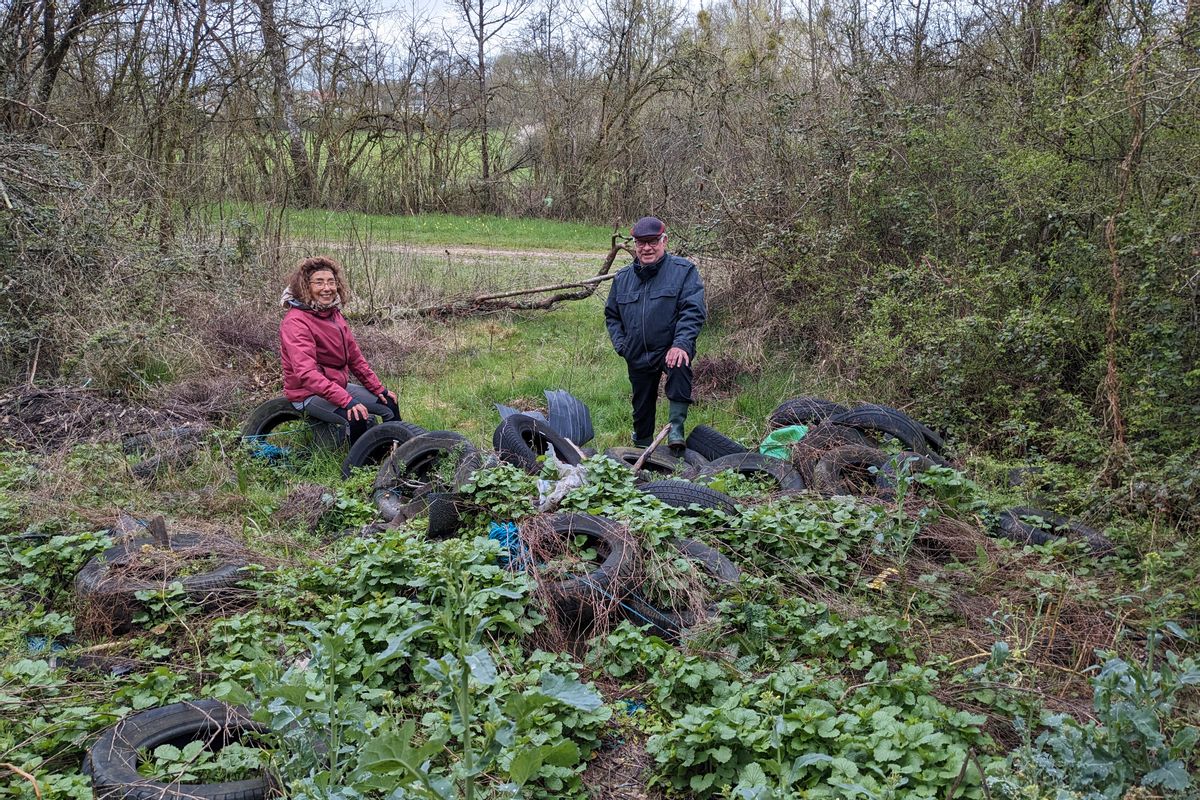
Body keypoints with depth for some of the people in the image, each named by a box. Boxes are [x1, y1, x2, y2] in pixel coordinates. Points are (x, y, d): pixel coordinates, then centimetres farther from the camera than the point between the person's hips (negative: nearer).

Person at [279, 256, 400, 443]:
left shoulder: (333, 314, 6)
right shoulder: (296, 322, -21)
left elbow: (355, 357, 11)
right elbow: (306, 373, -32)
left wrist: (380, 389, 5)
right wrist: (346, 401, -38)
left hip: (338, 385, 9)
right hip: (309, 394, -9)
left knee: (390, 404, 9)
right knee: (358, 417, -31)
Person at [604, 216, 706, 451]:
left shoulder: (683, 271, -5)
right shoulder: (622, 278, 9)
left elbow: (693, 311, -13)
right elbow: (611, 315, 20)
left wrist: (681, 344, -27)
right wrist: (621, 345, 4)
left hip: (671, 349, -5)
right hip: (637, 357, 5)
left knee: (679, 366, -38)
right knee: (642, 407, 13)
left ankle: (676, 427, -30)